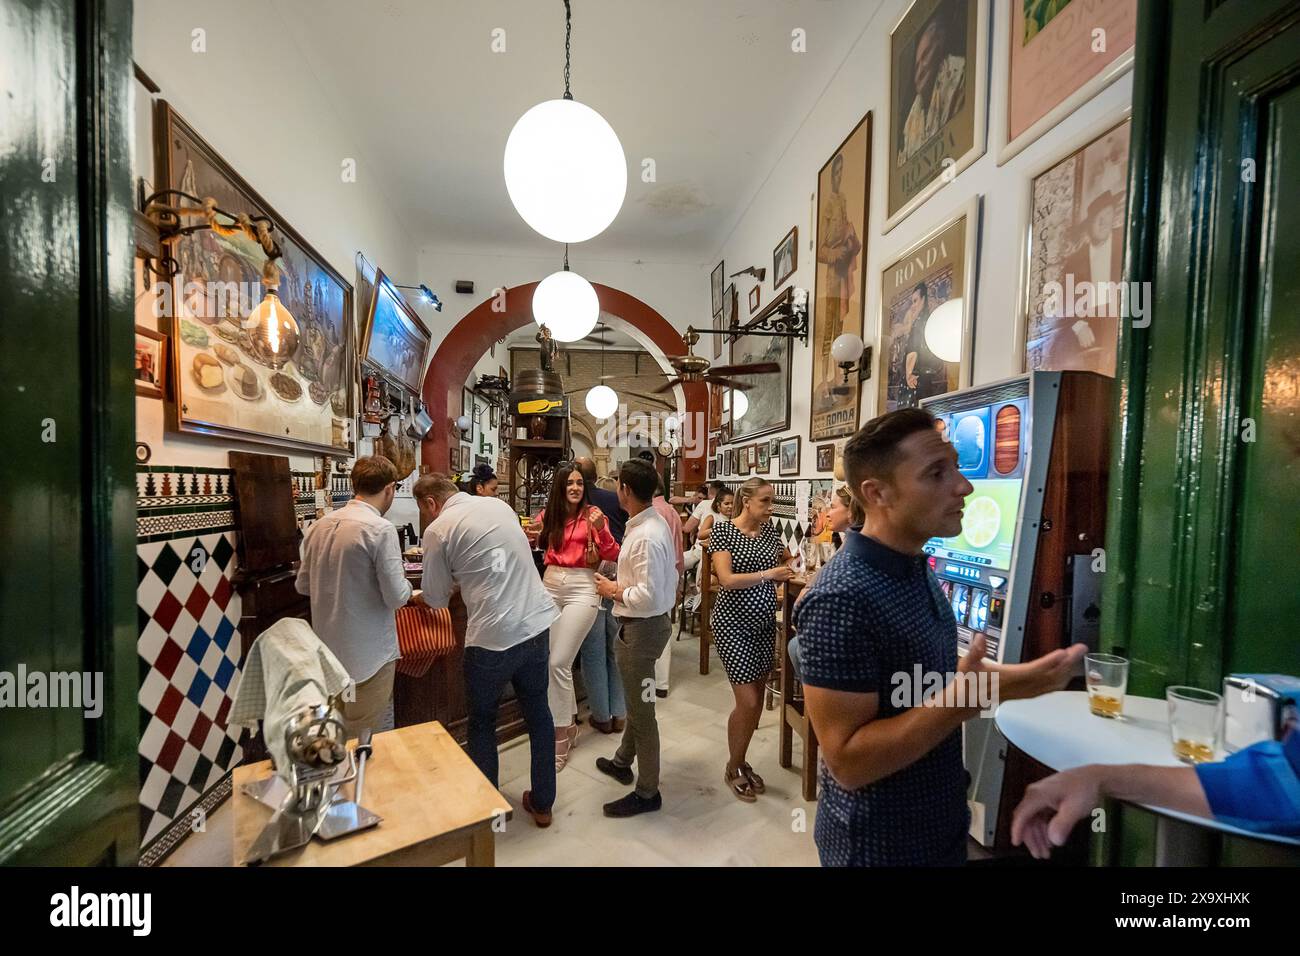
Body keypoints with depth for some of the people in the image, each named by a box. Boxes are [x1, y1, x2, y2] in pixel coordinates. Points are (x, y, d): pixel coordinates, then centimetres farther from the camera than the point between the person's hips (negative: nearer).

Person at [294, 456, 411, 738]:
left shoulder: (319, 526, 2)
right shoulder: (380, 529, -19)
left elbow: (302, 585, 13)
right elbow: (396, 597, -19)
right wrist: (405, 582, 1)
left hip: (328, 651, 7)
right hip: (368, 655, -7)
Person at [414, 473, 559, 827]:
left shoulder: (438, 529, -6)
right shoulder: (499, 504, 10)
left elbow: (436, 598, 3)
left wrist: (453, 578, 23)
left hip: (492, 637, -5)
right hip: (538, 623, 6)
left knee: (482, 722, 19)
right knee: (538, 712, 20)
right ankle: (542, 804, 35)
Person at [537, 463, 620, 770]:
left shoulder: (592, 514, -4)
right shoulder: (548, 515, 8)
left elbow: (612, 555, -9)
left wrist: (600, 528, -24)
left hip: (581, 587, -5)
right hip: (550, 585, 5)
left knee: (559, 663, -8)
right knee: (551, 661, 10)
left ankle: (560, 735, 8)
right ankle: (569, 723, 32)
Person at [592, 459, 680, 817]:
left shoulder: (646, 537, -27)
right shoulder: (653, 523, 4)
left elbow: (649, 596, -29)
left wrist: (614, 591, -15)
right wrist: (621, 584, 7)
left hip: (642, 627, -10)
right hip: (641, 624, 10)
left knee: (641, 708, 7)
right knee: (636, 700, 26)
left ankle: (647, 793, 26)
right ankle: (623, 761, 48)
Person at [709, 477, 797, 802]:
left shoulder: (770, 530, 4)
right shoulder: (723, 529, -13)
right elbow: (727, 579, -22)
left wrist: (787, 562, -3)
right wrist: (767, 573, -30)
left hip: (765, 622, 6)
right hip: (734, 623, -6)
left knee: (757, 698, 13)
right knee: (748, 702, -3)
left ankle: (742, 762, 33)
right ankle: (732, 768, 22)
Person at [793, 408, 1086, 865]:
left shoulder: (917, 568, -1)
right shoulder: (842, 598, -29)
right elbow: (847, 762, -27)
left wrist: (991, 678, -3)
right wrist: (967, 696, -33)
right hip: (879, 845, -8)